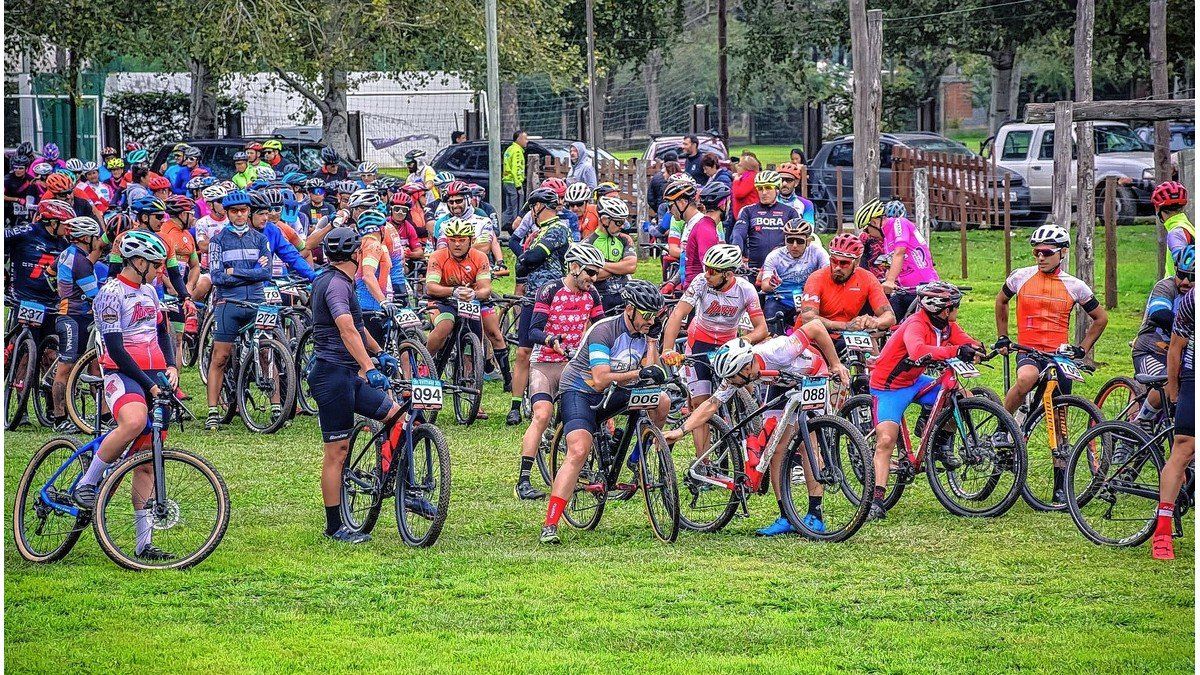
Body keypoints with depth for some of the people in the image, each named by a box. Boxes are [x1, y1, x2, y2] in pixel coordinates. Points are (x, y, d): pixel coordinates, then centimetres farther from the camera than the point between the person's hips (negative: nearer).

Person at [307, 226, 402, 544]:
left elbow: (356, 326, 31)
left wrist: (379, 353, 39)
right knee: (336, 452, -4)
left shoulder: (335, 281, 16)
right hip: (333, 375, -10)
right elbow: (347, 330, -31)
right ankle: (334, 526, 1)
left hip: (348, 376, 10)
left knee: (397, 417, 3)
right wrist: (369, 368, -40)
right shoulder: (336, 284, -16)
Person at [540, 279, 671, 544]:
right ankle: (549, 526, -30)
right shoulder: (604, 331, -22)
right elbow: (601, 380, -30)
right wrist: (637, 374, -37)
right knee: (578, 452, -27)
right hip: (579, 392, -7)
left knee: (662, 401, -12)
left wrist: (652, 338, -11)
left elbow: (653, 375, -9)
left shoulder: (644, 334, 0)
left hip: (611, 396, 7)